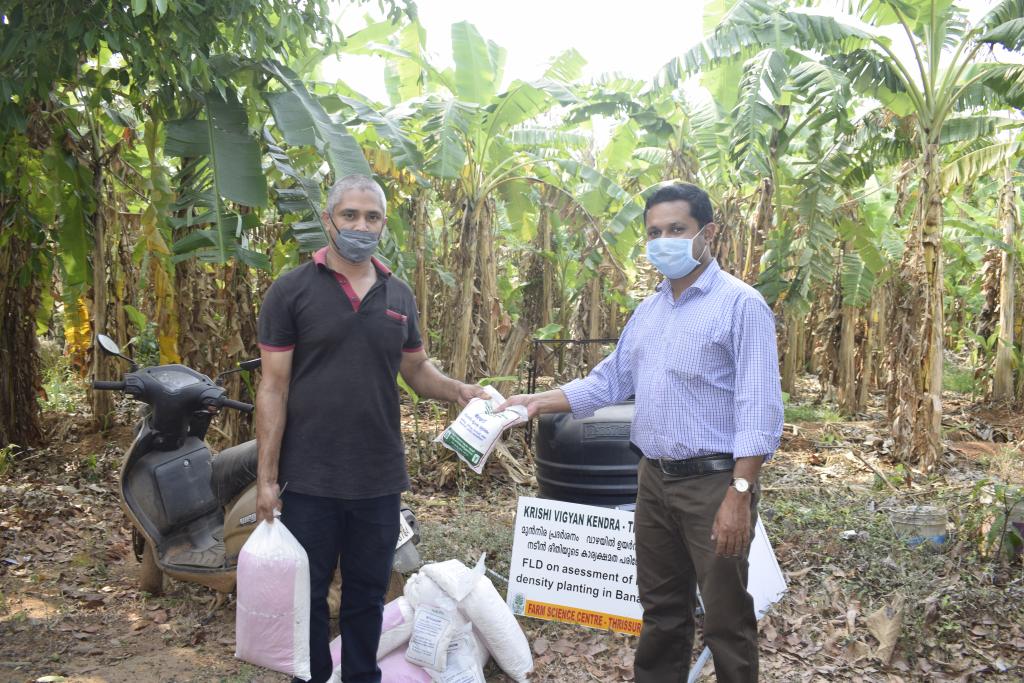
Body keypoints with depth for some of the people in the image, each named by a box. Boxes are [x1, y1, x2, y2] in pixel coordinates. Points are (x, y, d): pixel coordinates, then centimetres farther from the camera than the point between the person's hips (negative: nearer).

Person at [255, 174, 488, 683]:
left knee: (368, 594, 16)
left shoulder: (398, 295, 7)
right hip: (310, 481, -3)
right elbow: (273, 388, -7)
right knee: (308, 595, 10)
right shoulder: (291, 291, -5)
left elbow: (416, 368, 15)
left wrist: (456, 390, -6)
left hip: (379, 479, 4)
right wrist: (266, 477, -10)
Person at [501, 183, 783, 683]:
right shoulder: (648, 311, 13)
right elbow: (607, 381, 16)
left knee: (726, 618, 3)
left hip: (713, 482, -7)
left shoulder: (741, 304, -11)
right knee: (661, 610, 18)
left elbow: (758, 410, -17)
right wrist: (539, 401, 6)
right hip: (654, 480, 7)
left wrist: (740, 493, -23)